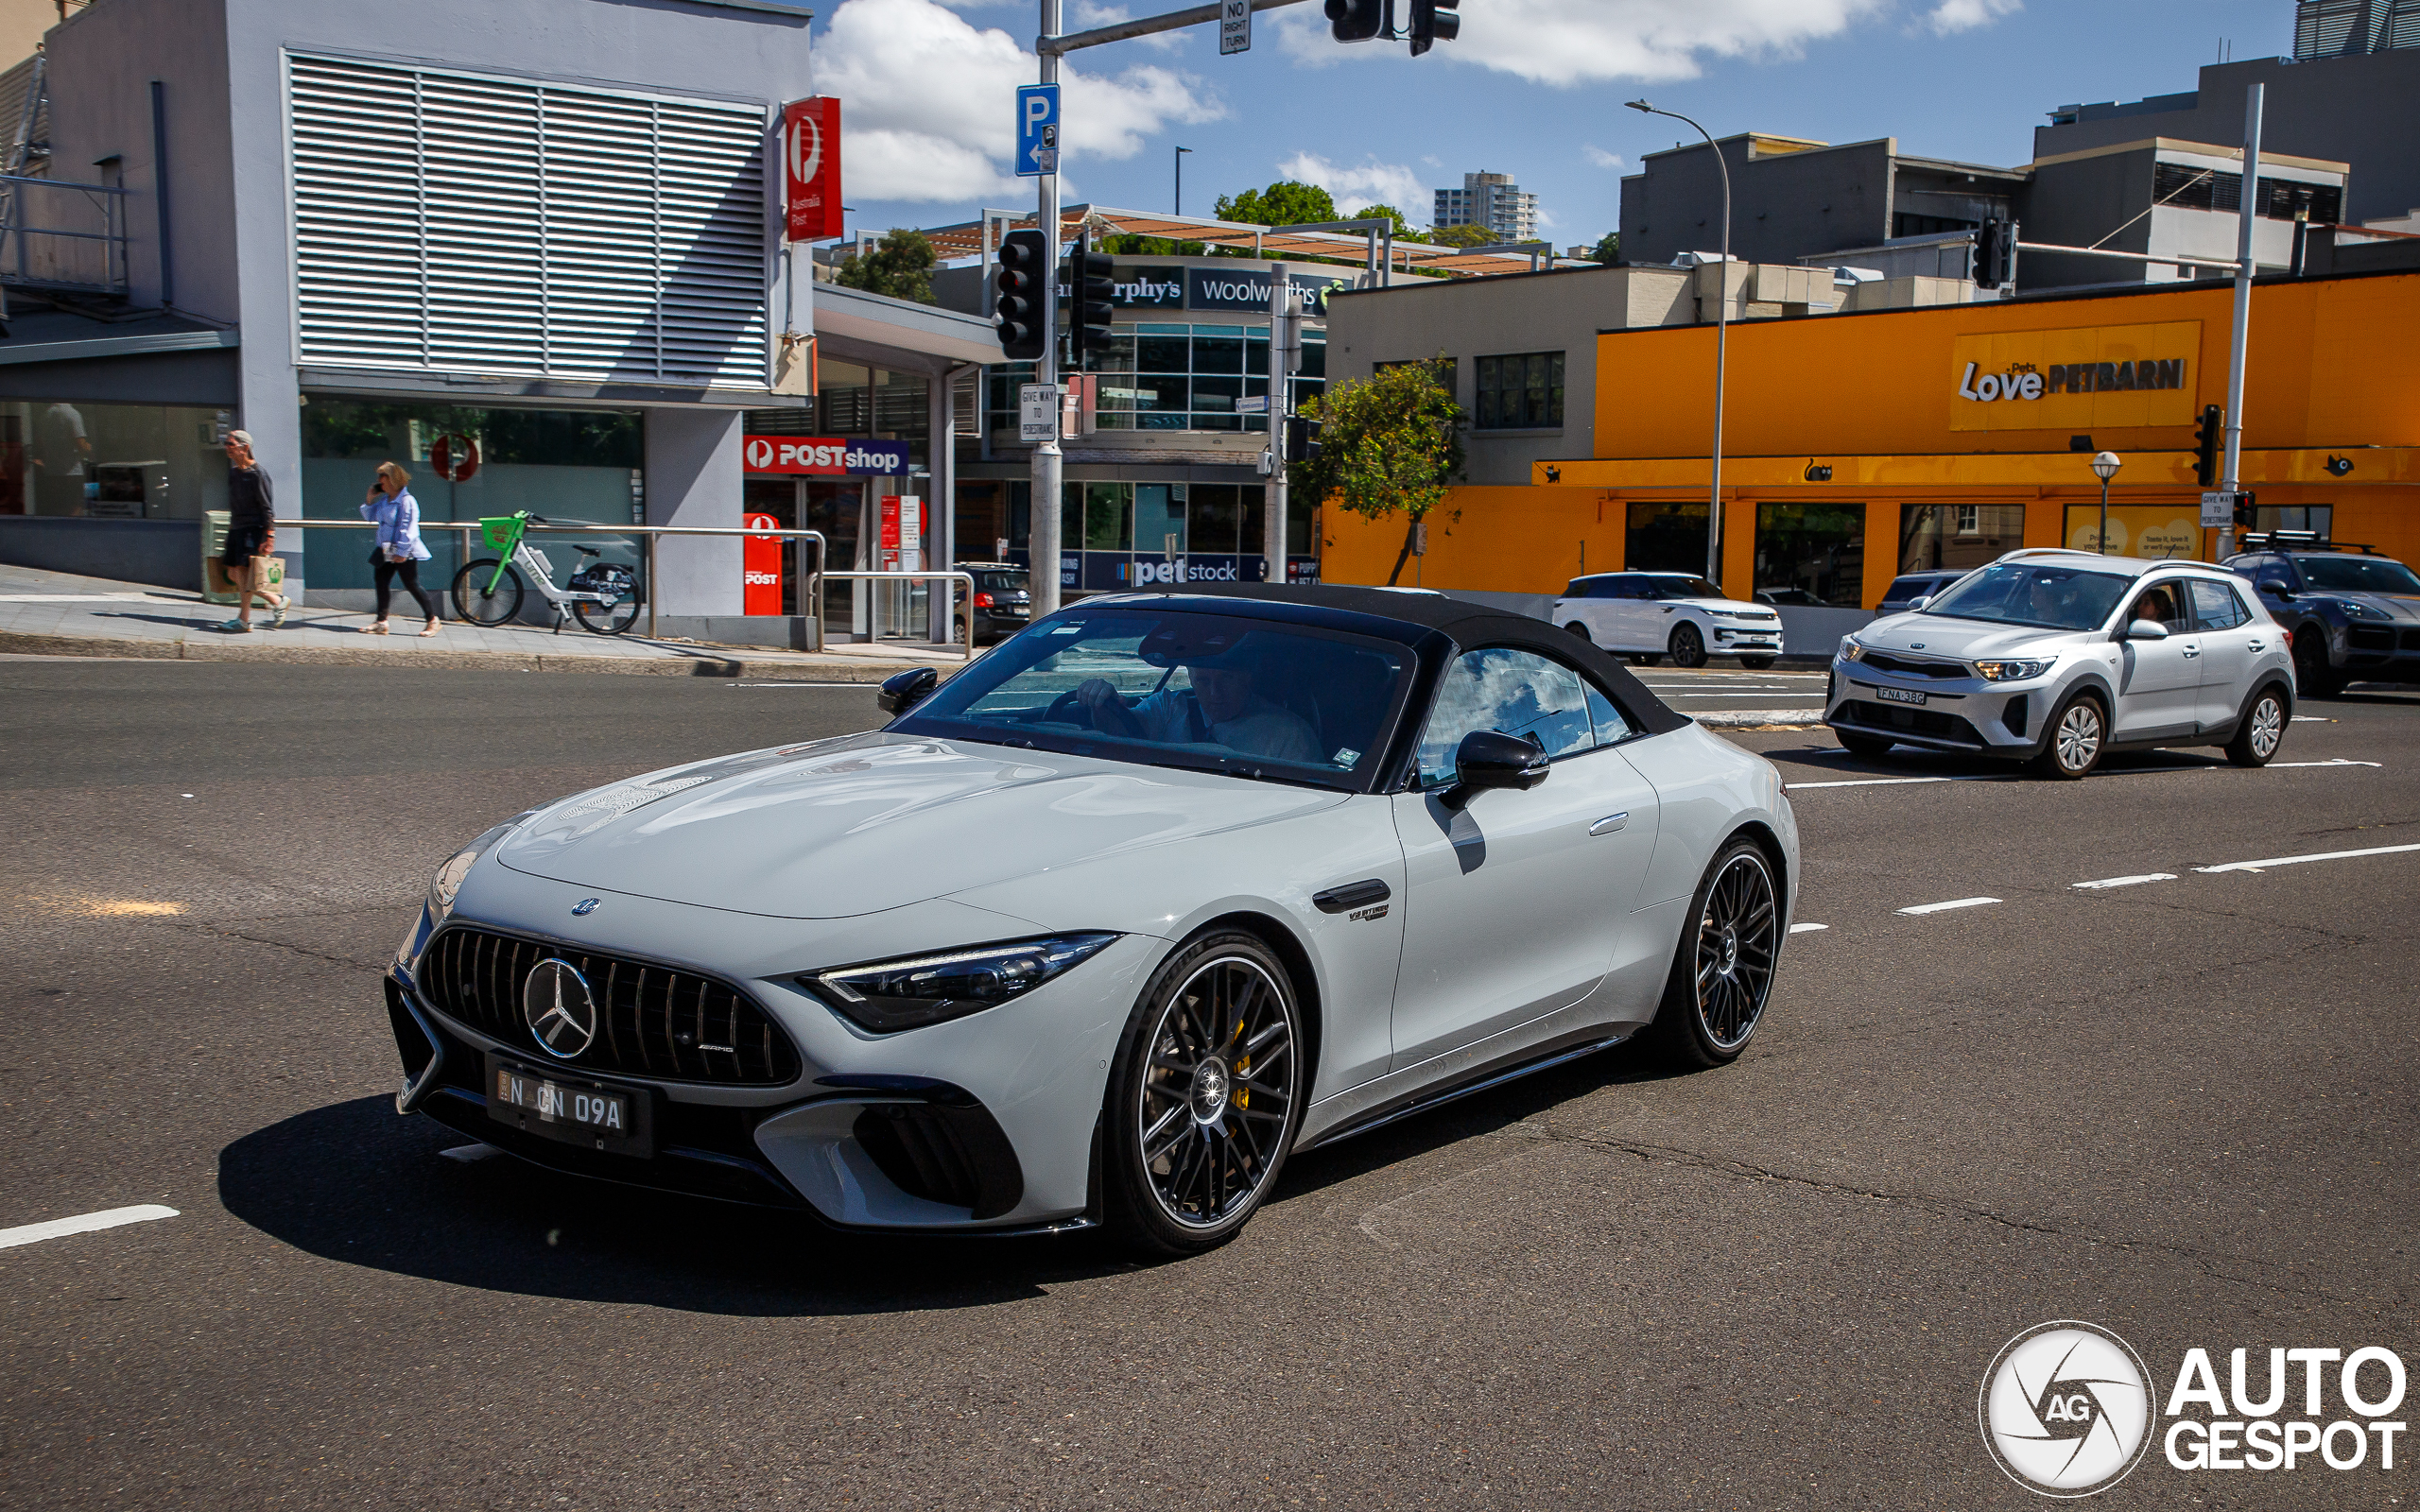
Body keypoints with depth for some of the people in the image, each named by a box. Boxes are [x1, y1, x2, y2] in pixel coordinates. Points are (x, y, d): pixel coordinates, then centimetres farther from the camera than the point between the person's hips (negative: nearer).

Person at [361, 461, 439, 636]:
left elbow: (408, 529, -18)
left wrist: (402, 552, -22)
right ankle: (382, 622, 8)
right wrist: (370, 500, 9)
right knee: (381, 582, 4)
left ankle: (432, 620, 5)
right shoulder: (384, 501, 12)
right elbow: (370, 516, 25)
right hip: (386, 552, 9)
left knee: (412, 585, -5)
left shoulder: (406, 501, -14)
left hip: (404, 553, -9)